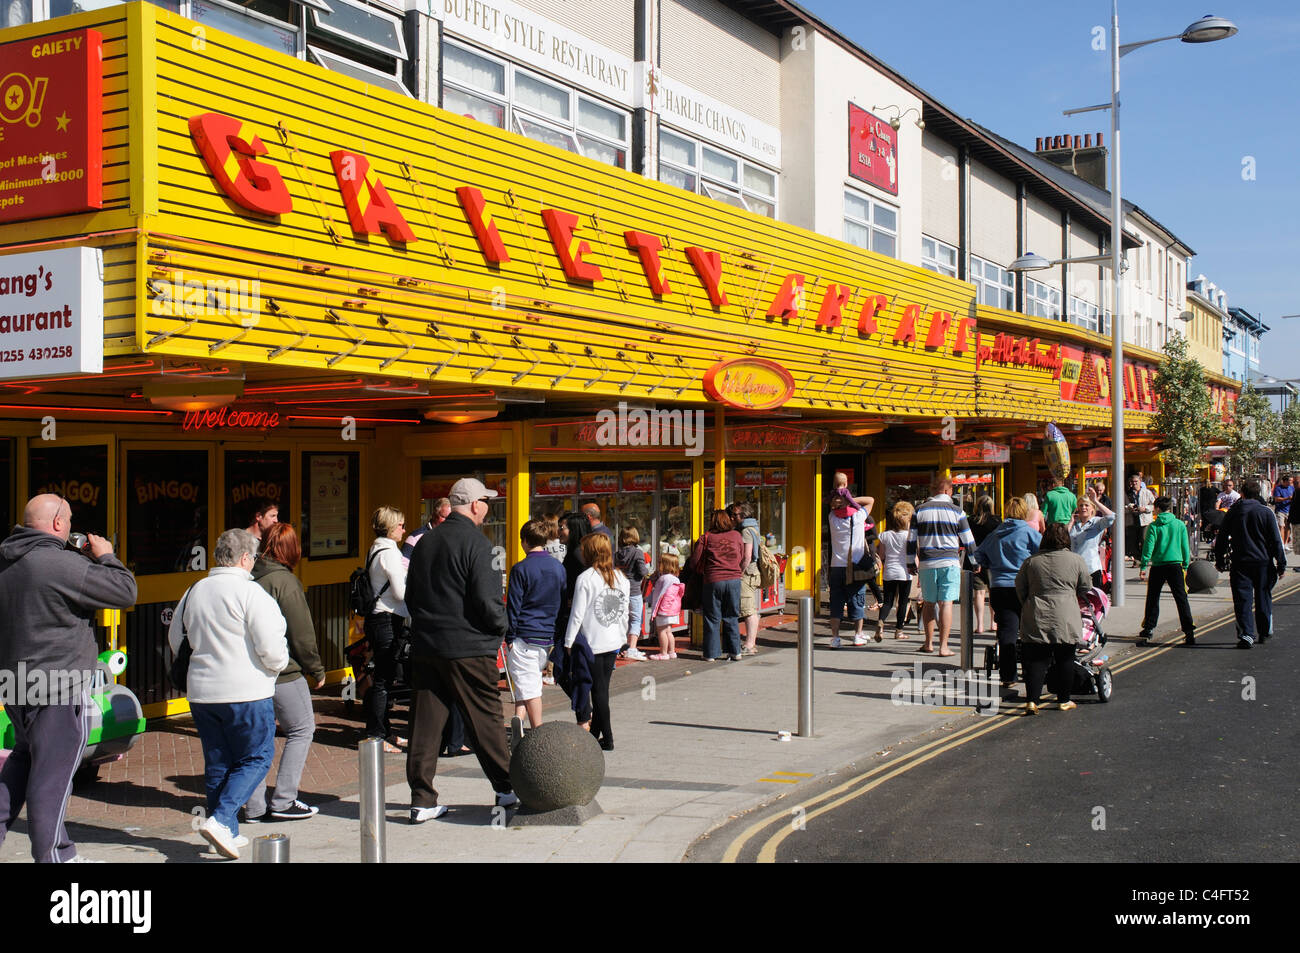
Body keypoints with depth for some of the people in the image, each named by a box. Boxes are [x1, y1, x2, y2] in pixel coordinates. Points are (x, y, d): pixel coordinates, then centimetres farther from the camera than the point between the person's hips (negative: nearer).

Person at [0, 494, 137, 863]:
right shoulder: (62, 565, -20)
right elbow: (125, 592, -17)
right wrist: (105, 556, -1)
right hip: (57, 687, -8)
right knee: (53, 770, 1)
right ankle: (52, 855, 10)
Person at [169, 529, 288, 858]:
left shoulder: (193, 592, 9)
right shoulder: (249, 592, -13)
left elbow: (175, 640, 21)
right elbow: (272, 649, -16)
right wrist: (277, 664, 5)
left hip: (200, 692, 7)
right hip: (246, 693, -6)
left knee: (217, 763, 14)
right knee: (257, 758, 4)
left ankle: (227, 833, 19)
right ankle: (221, 820, -10)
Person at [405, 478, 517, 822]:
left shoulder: (425, 541, 10)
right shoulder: (475, 542, -12)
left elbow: (411, 595, 15)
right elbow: (486, 599, -17)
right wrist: (501, 626, 0)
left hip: (425, 644, 6)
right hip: (468, 646, -6)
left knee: (425, 723, 6)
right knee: (486, 719, 6)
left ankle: (422, 800, 8)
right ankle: (506, 789, 17)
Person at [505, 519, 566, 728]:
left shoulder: (521, 568, -10)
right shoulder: (559, 568, 7)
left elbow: (513, 606, -10)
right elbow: (563, 603, 12)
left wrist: (509, 637, -3)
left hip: (524, 636, -5)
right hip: (548, 637, 5)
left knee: (529, 689, -1)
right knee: (530, 684, 18)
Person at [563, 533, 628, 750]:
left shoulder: (585, 578, -13)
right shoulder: (620, 577, 4)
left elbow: (577, 614, -13)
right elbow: (625, 612, 10)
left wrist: (569, 642, -5)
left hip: (592, 643, -5)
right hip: (613, 643, 5)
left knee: (598, 690, 4)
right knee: (602, 688, 12)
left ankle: (607, 738, 7)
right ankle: (594, 732, 19)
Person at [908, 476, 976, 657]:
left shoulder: (920, 510, 5)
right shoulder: (956, 511, 0)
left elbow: (911, 540, 6)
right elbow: (968, 541, 4)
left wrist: (912, 562, 16)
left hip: (926, 563, 2)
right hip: (950, 562, -2)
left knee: (928, 603, 13)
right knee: (946, 603, -3)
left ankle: (929, 643, 18)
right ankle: (943, 646, -6)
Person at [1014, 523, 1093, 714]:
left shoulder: (1031, 561, 4)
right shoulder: (1075, 560, 0)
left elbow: (1020, 587, 10)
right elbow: (1086, 588, 9)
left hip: (1035, 620, 1)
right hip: (1065, 620, -1)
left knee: (1036, 660, 2)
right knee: (1064, 661, 11)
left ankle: (1031, 700, -8)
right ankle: (1064, 700, 19)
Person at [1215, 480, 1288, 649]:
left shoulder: (1233, 512, 2)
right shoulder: (1266, 512, -2)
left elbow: (1222, 539, 6)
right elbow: (1276, 541, -2)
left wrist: (1220, 560, 16)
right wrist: (1281, 564, 3)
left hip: (1240, 563, 0)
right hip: (1263, 562, 0)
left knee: (1243, 599, -1)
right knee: (1263, 597, 15)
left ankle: (1246, 634, -13)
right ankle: (1264, 633, 23)